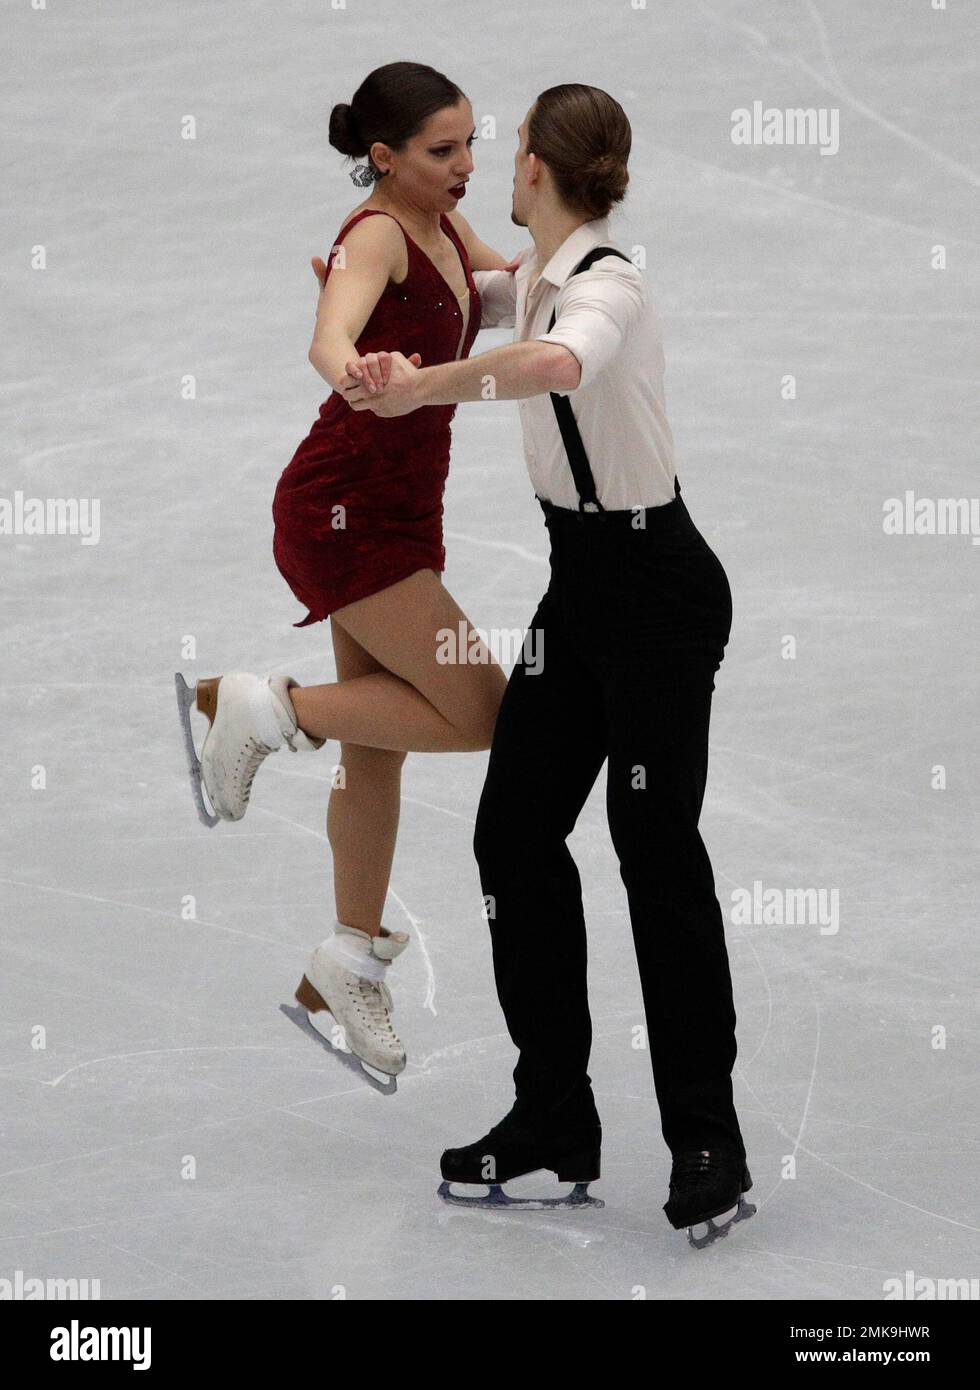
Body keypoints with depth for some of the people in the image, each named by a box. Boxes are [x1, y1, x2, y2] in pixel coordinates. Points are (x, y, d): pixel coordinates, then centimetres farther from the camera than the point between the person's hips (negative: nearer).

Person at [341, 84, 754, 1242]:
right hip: (580, 582, 9)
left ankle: (707, 1144, 4)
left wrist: (420, 389, -53)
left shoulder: (605, 287, -23)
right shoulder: (537, 276, 5)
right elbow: (468, 291, 31)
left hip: (658, 590, -9)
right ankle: (553, 1120, 14)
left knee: (657, 852, -5)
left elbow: (557, 362, -49)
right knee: (514, 833, 7)